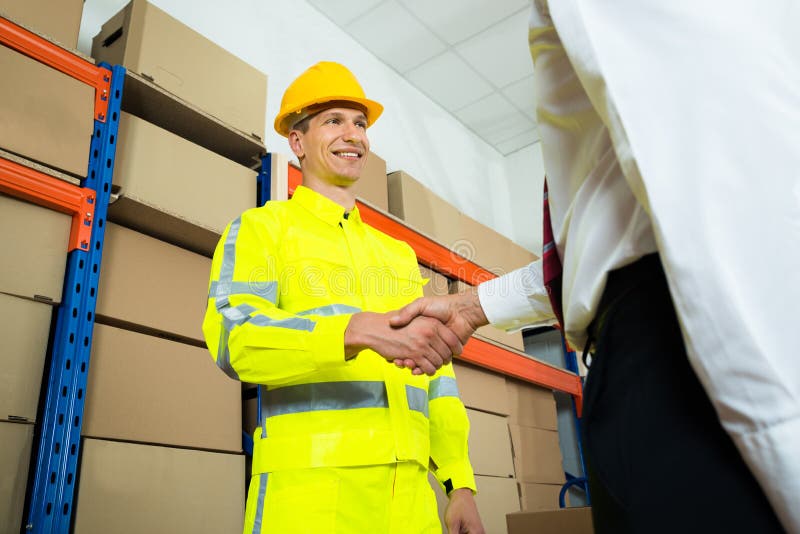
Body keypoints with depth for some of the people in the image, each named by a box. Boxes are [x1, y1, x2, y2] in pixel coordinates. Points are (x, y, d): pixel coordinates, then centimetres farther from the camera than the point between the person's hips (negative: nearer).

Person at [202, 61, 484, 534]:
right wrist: (363, 328, -28)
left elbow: (437, 373, 17)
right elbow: (234, 334, -14)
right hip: (309, 487, -5)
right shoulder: (262, 227, 5)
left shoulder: (400, 254, 21)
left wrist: (461, 483, 8)